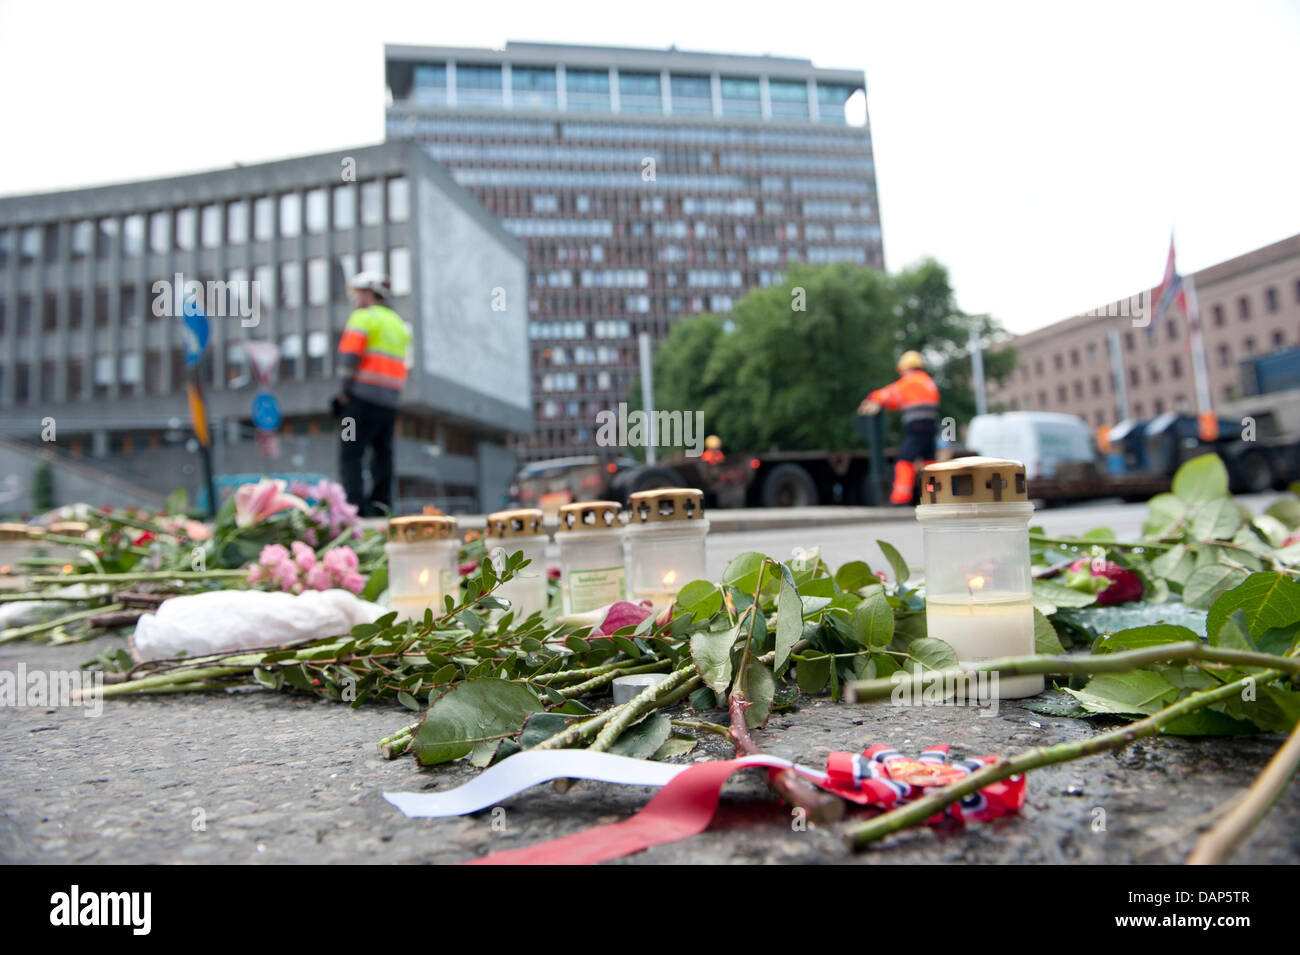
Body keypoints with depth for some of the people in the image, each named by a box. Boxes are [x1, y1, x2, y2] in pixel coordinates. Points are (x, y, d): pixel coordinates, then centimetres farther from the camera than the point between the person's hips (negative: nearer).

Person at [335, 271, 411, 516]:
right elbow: (400, 363, 14)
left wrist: (346, 389, -6)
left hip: (363, 394, -7)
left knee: (350, 452, -4)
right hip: (391, 397, 7)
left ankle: (355, 503, -9)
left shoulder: (363, 317, -3)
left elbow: (349, 356, -13)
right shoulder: (399, 323, 20)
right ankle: (381, 503, 9)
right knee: (382, 451, 11)